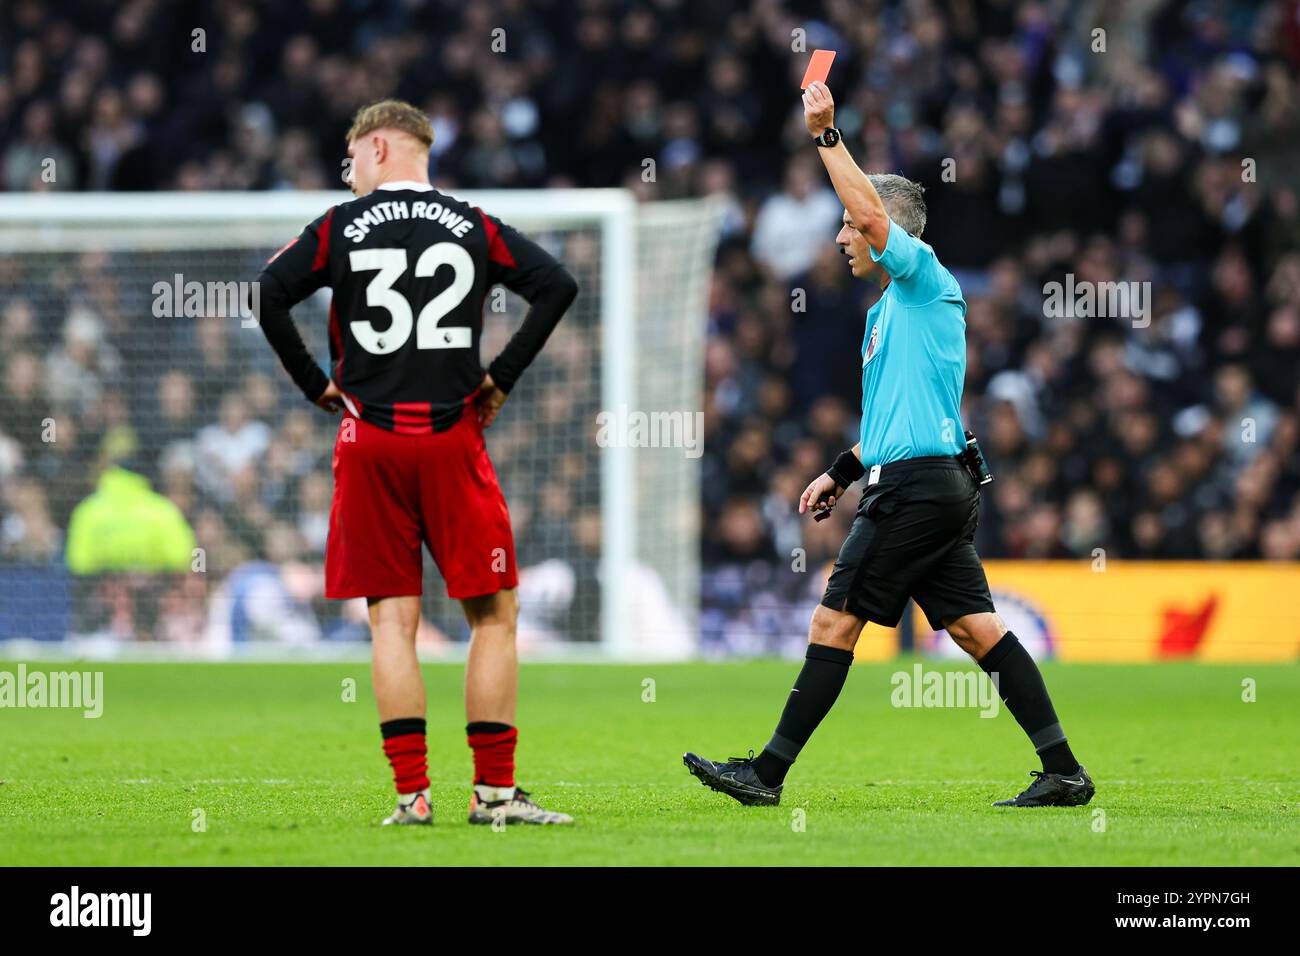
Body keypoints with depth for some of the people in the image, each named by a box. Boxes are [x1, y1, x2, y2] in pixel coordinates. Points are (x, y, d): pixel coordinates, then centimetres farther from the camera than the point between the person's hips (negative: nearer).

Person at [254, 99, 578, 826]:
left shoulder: (340, 229, 4)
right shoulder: (475, 228, 7)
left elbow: (269, 294, -6)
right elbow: (557, 285, -2)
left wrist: (316, 385, 3)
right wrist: (502, 379, 3)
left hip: (370, 440, 0)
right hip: (452, 437, 0)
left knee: (392, 619, 3)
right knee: (494, 613, 5)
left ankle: (412, 792, -4)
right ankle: (494, 792, 1)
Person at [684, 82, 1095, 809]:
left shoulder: (924, 277, -6)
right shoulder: (890, 308, 23)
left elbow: (873, 212, -24)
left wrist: (828, 135, -20)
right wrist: (843, 473, 28)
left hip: (918, 488, -10)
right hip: (935, 485, 10)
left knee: (835, 620, -7)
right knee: (976, 626, 5)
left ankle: (769, 773, -4)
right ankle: (1064, 770, 0)